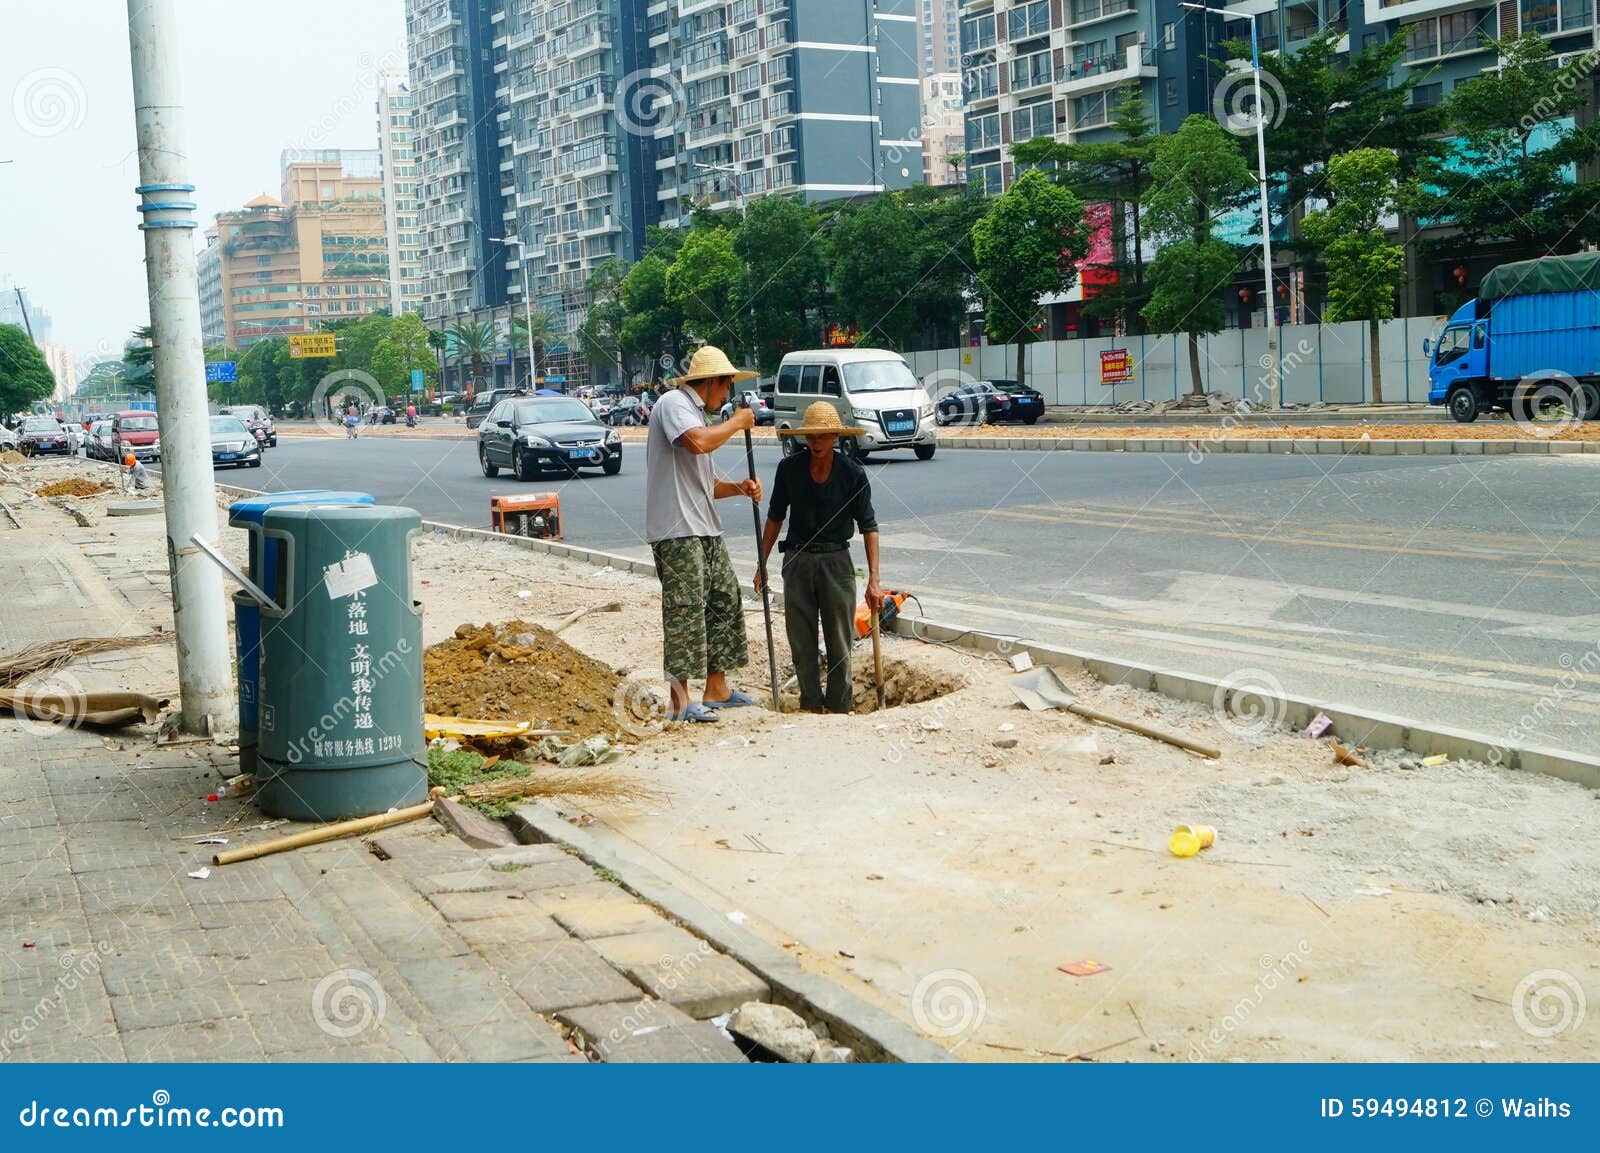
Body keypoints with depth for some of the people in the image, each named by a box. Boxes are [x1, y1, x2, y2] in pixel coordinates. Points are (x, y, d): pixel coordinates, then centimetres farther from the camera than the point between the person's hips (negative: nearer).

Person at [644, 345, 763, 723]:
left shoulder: (697, 413, 25)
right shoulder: (674, 403, -7)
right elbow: (698, 442, -28)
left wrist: (738, 488, 11)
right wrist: (737, 423, -12)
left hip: (705, 529, 10)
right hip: (677, 530, -10)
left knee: (724, 602, 11)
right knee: (684, 611, -10)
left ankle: (717, 689, 20)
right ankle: (680, 701, -8)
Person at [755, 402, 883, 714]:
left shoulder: (853, 473, -8)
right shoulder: (789, 468, -2)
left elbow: (868, 526, -4)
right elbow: (775, 517, 10)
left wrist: (873, 580, -9)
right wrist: (762, 564, 9)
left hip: (836, 561, -2)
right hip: (797, 560, 2)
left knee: (839, 643, 1)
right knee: (801, 641, 5)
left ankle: (839, 708, 12)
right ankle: (812, 705, 18)